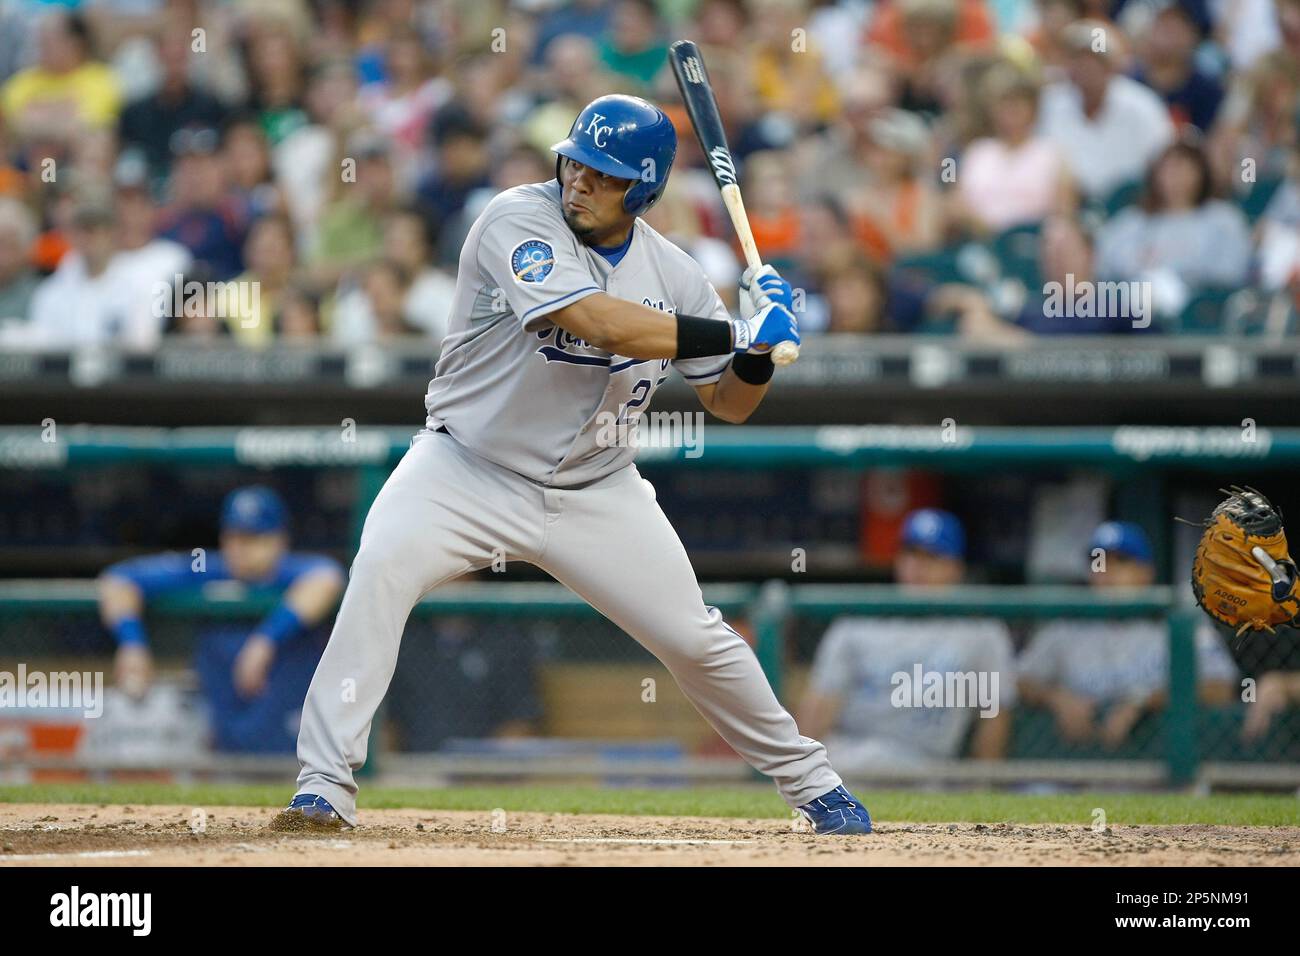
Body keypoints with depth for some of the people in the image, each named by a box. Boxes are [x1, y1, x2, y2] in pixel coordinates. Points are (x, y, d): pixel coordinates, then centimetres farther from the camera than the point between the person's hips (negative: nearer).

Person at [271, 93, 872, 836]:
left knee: (694, 636, 2)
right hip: (469, 468, -3)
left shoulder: (673, 274, -3)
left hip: (596, 492, 4)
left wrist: (760, 355, -17)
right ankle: (326, 788, -25)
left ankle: (810, 780, 27)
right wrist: (735, 332, -28)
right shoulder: (520, 221, -18)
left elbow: (729, 403, 6)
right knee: (384, 566, -29)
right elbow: (600, 322, -32)